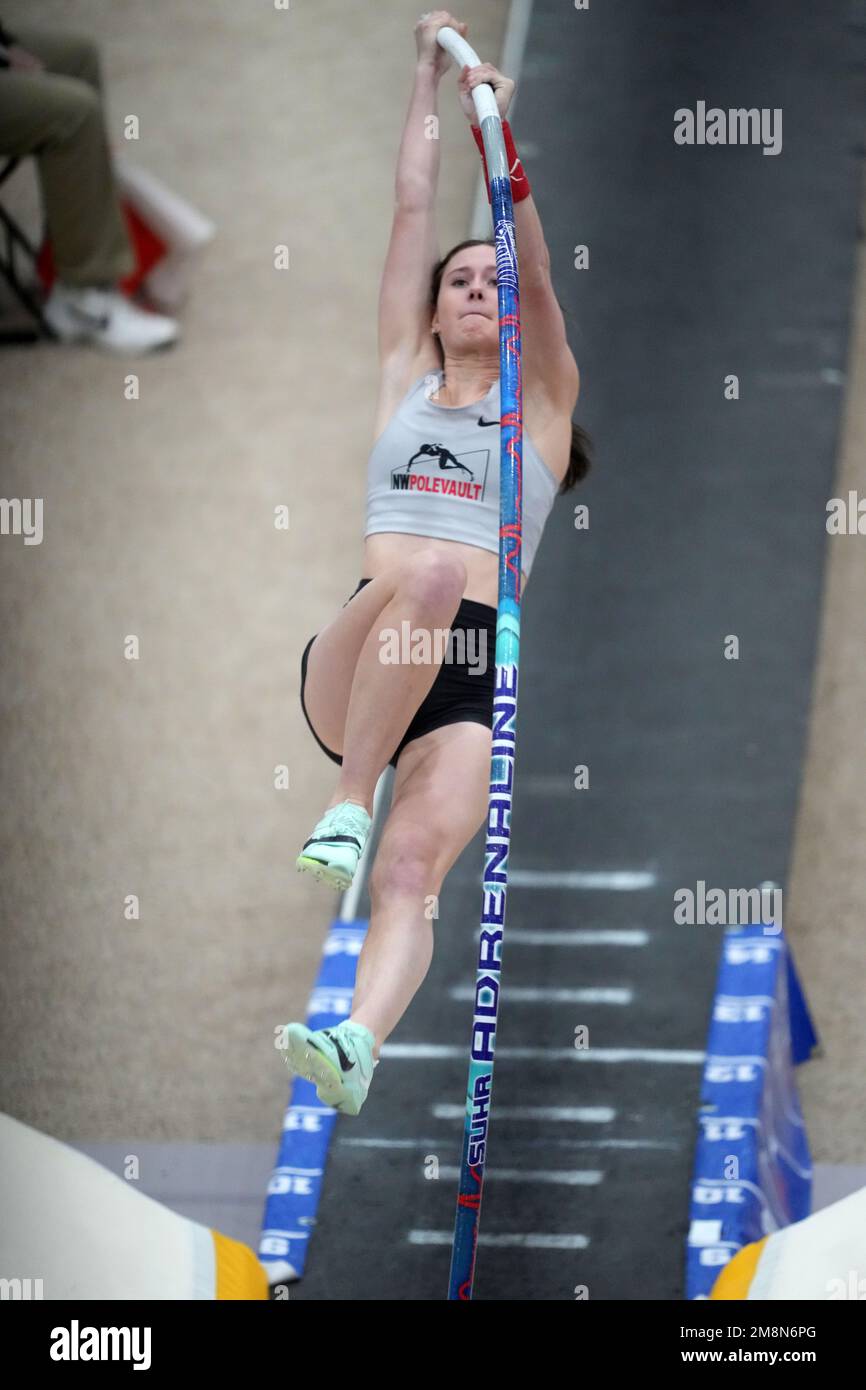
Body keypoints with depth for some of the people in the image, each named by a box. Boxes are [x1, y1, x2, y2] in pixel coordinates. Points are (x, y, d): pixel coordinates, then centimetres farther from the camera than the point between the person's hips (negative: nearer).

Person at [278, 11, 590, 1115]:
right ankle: (346, 802, -32)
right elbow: (413, 213, 21)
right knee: (422, 574, -35)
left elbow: (534, 267, 5)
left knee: (413, 867, -25)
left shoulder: (542, 400, 19)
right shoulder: (404, 379, 23)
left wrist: (500, 133, -4)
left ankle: (358, 1045, -49)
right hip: (352, 662, 1)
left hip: (472, 676, -1)